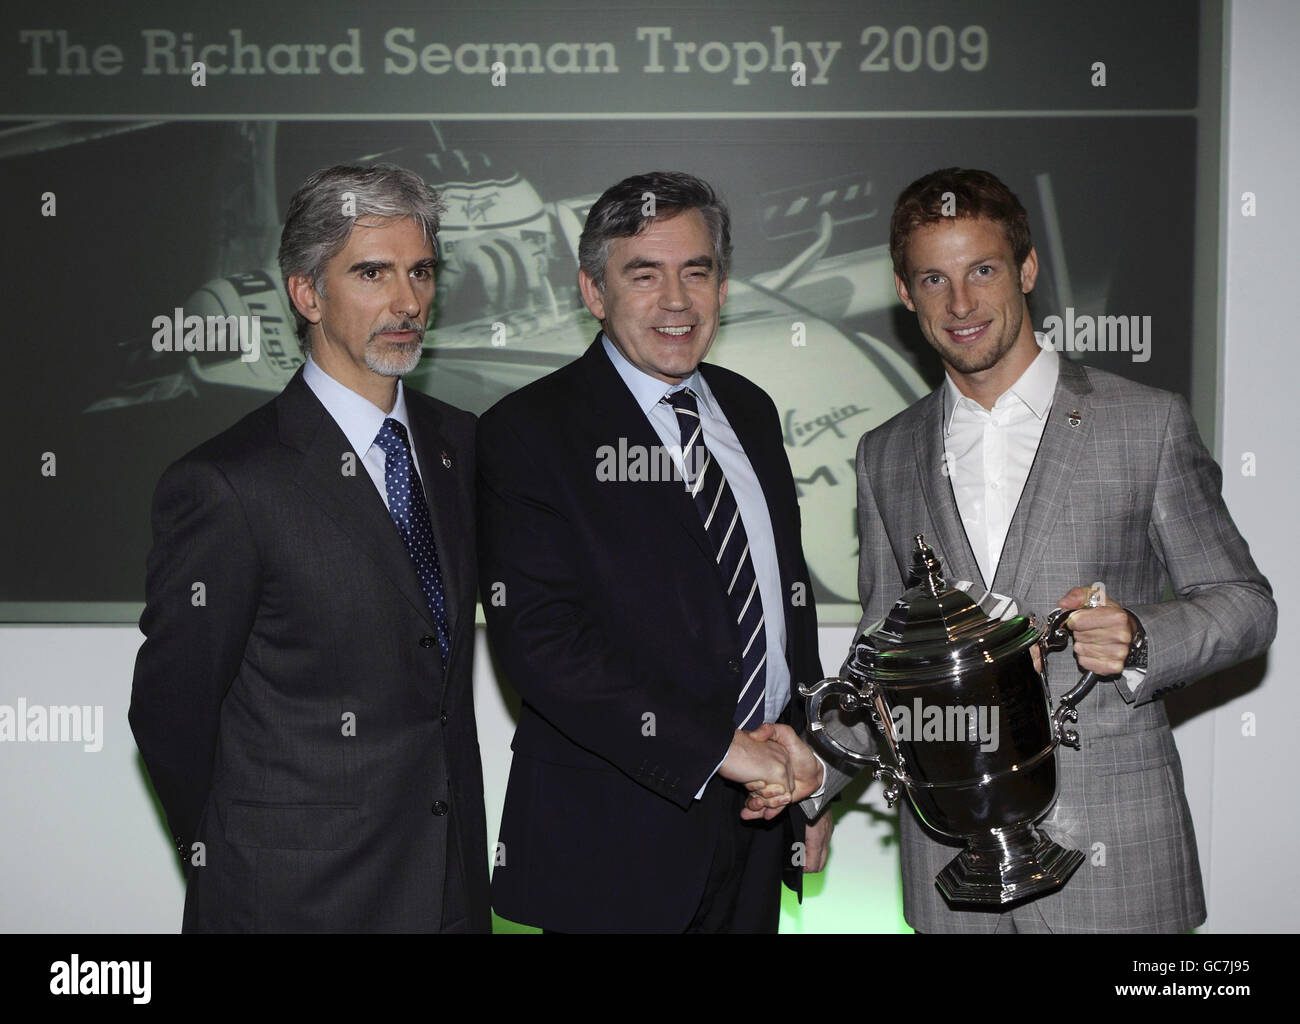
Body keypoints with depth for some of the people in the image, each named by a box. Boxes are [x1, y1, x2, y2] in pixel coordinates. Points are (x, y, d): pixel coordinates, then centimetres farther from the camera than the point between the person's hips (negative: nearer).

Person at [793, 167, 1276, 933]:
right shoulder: (888, 456, 10)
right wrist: (815, 769, -1)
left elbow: (1244, 602, 2)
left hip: (1110, 849, -3)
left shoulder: (1148, 423, -1)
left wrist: (1139, 640, -18)